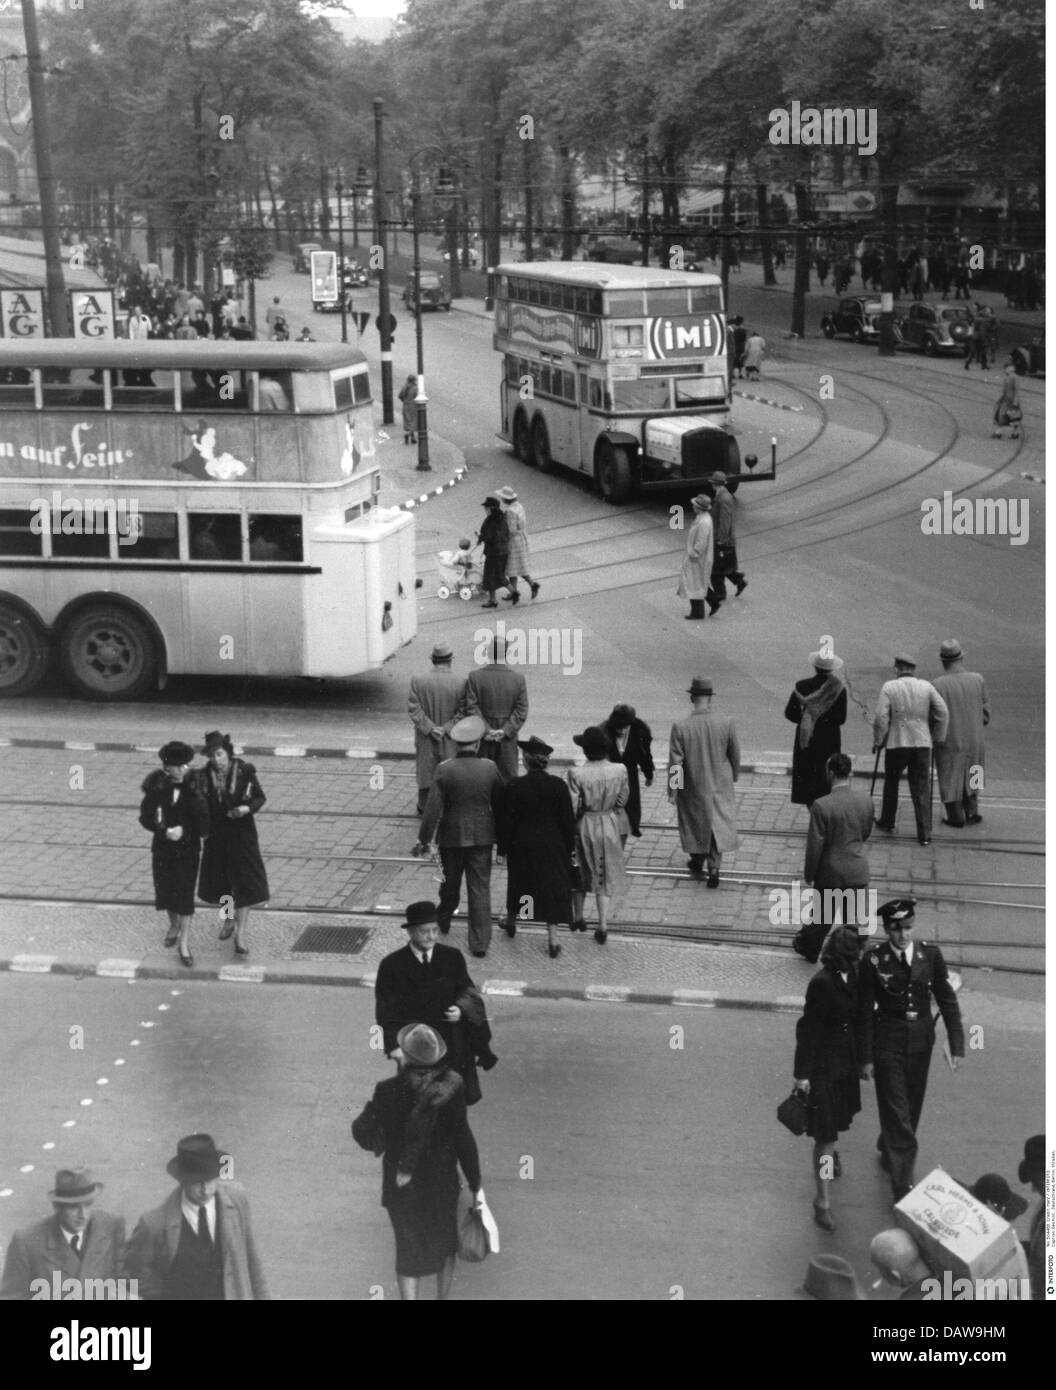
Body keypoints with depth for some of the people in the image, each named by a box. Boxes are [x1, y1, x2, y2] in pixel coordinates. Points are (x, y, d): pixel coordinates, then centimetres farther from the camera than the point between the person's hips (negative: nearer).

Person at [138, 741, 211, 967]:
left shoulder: (193, 787, -13)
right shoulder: (156, 787, -10)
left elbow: (203, 821, -17)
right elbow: (146, 817, -9)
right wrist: (165, 830, -20)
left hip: (188, 848, -2)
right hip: (163, 847, 2)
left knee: (185, 893, 0)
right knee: (165, 889, 15)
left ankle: (184, 943, 8)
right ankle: (174, 925, 43)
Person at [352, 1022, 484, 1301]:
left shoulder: (388, 1092, -22)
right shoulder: (452, 1085, -18)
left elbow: (363, 1132, -11)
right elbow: (463, 1138, -13)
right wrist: (476, 1184, -5)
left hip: (402, 1185, -2)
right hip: (443, 1181, 2)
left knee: (409, 1250, 16)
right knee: (444, 1241, 26)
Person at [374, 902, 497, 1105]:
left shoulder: (452, 958, -3)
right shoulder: (392, 965, -9)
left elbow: (467, 990, 5)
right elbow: (386, 1011, -7)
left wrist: (461, 1008, -17)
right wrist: (394, 1045, -19)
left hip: (452, 1044, 2)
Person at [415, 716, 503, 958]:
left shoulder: (445, 770, -14)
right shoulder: (489, 768, -9)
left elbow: (433, 808, -13)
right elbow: (499, 802, 2)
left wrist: (423, 839, -6)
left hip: (452, 836, 0)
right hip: (482, 836, 0)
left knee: (450, 883, 21)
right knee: (480, 888, 4)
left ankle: (444, 922, 43)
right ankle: (480, 942, 3)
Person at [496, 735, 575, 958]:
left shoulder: (513, 787, -15)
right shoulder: (558, 786, -10)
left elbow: (505, 822, -9)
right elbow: (568, 820, -5)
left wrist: (504, 848, 3)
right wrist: (569, 848, 6)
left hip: (522, 848, 0)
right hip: (553, 848, 0)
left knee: (518, 884, 22)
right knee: (552, 889, 8)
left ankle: (511, 921, 44)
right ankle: (552, 941, 7)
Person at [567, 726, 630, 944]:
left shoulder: (577, 775, -22)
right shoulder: (620, 771, -15)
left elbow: (572, 807, -16)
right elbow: (622, 800, -2)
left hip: (585, 826, -1)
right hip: (611, 826, 1)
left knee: (581, 872, 20)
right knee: (605, 876, 12)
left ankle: (578, 918, 34)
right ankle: (602, 926, 10)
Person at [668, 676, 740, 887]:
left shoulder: (680, 727, -20)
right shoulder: (726, 723, -15)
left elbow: (675, 763, -14)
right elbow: (735, 755, -2)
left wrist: (672, 791, -4)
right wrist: (734, 775, 17)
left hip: (693, 787, 0)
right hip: (720, 785, 0)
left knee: (695, 821, 21)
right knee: (718, 824, 12)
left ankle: (697, 859, 38)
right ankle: (714, 867, 5)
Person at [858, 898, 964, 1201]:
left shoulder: (930, 955, -5)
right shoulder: (873, 960, -12)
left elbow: (947, 1001, 0)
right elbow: (865, 1011, -7)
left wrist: (956, 1045, -5)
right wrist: (866, 1058, -7)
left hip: (921, 1041, 4)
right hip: (888, 1042, -4)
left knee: (911, 1107, 18)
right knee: (898, 1112, -3)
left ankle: (887, 1149, 46)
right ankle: (902, 1187, 3)